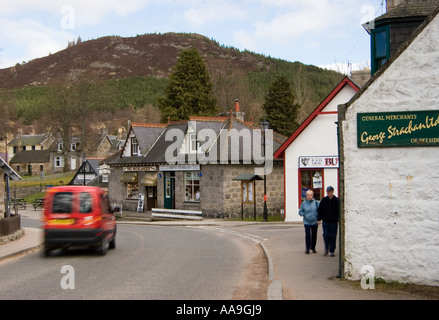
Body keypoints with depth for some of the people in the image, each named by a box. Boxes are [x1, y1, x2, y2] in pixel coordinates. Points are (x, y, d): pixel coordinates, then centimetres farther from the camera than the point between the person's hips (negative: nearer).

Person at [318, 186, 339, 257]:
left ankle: (332, 251, 11)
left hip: (334, 222, -1)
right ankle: (326, 249, 14)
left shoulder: (337, 200, 0)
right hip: (325, 222, 1)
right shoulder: (323, 200, 4)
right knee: (326, 236, -3)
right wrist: (319, 219, 4)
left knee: (333, 237, 3)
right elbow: (320, 210, 8)